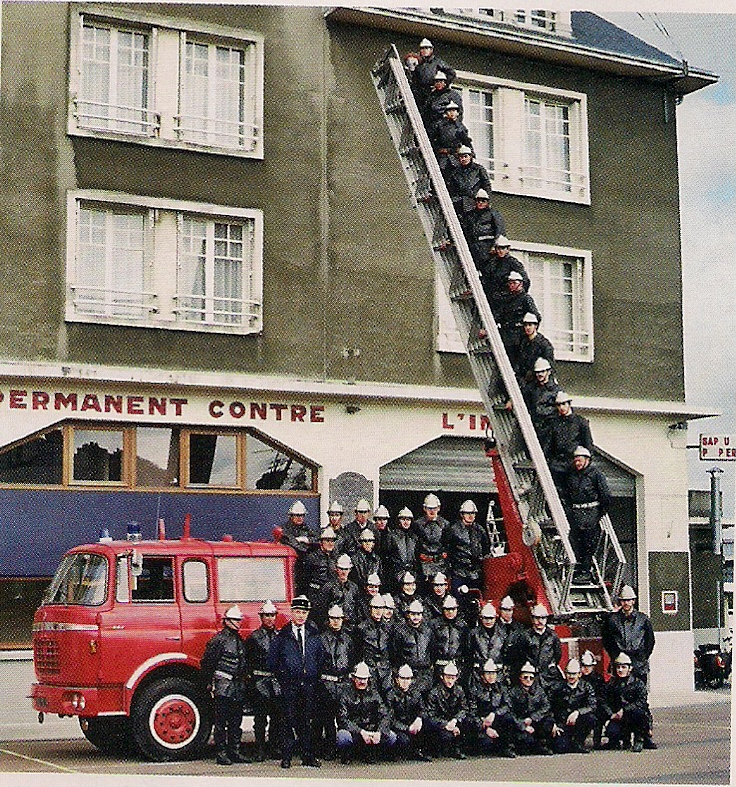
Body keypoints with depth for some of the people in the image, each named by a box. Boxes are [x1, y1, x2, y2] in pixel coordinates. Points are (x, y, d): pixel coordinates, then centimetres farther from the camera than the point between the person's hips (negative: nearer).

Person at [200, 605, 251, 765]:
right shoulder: (219, 639, -7)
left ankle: (235, 752, 16)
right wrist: (210, 683, -9)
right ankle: (221, 753, 1)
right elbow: (207, 662, -9)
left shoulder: (240, 640, 16)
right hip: (224, 686, -8)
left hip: (238, 687, 8)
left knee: (236, 722, 11)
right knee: (221, 722, -2)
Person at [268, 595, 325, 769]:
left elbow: (321, 657, 17)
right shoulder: (282, 636, 2)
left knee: (308, 721, 4)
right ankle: (286, 758, 1)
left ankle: (308, 757, 9)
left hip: (309, 685, 2)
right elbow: (272, 660, 6)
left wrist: (315, 677, 11)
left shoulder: (314, 634, 10)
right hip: (289, 686, -2)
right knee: (290, 721, -4)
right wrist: (282, 678, 3)